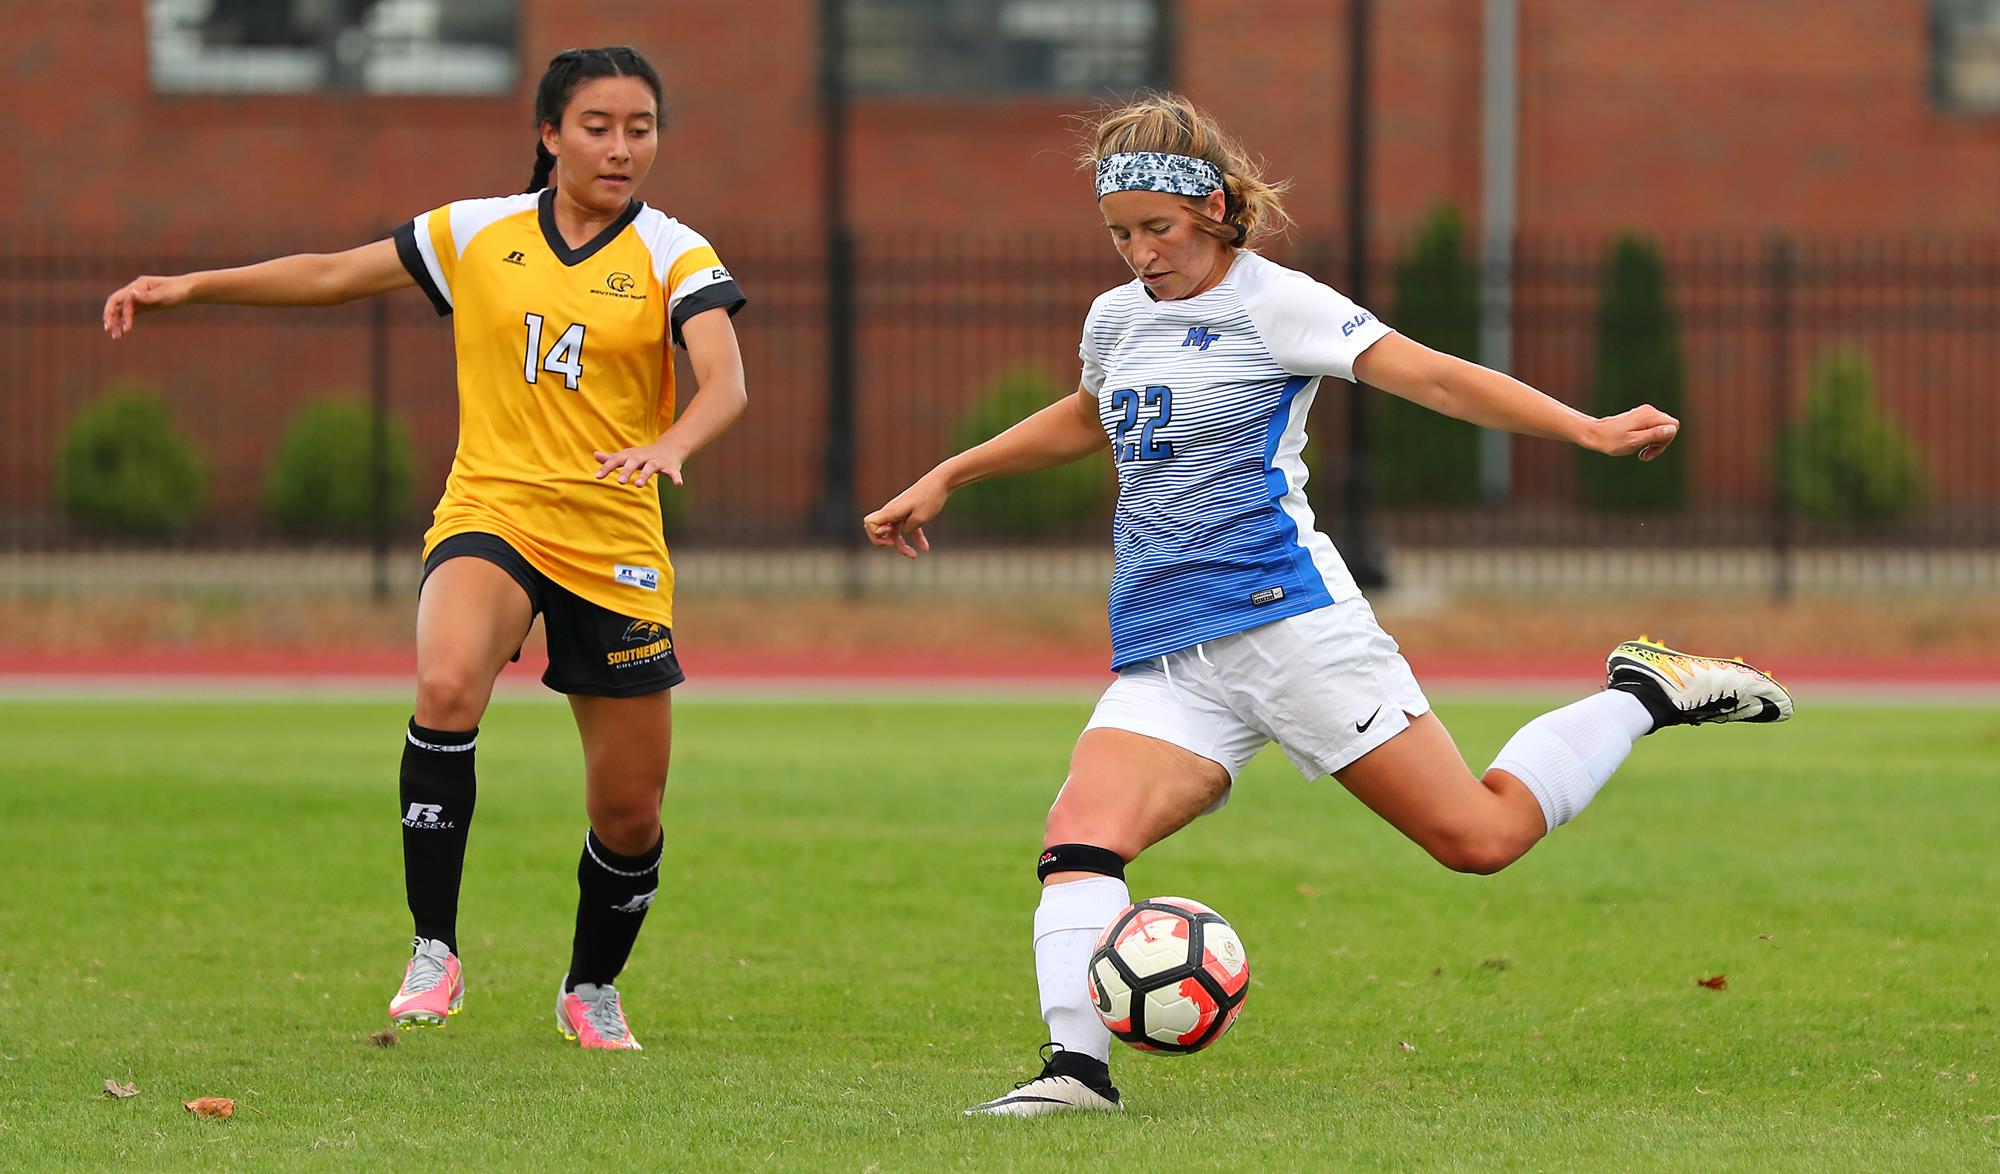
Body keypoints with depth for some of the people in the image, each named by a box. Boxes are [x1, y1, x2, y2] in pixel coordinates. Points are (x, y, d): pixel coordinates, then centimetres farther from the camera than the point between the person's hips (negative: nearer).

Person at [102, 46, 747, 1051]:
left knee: (631, 809, 5)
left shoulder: (673, 256, -4)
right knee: (447, 686, -33)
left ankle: (591, 989, 34)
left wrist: (670, 445, -41)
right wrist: (194, 286, 6)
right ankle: (433, 951, -24)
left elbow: (725, 382, -19)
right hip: (488, 516, 0)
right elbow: (333, 276, 14)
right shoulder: (477, 233, 4)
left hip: (616, 548, 0)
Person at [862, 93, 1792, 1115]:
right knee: (1080, 835, -21)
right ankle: (1076, 1066, -27)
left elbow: (1429, 376, -11)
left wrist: (1589, 430, -21)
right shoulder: (1115, 318, 17)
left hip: (1285, 617, -6)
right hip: (1162, 660, 6)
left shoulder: (1273, 303, -4)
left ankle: (1646, 694, 14)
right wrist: (945, 479, 42)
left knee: (1477, 837, -8)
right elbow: (1087, 418, 40)